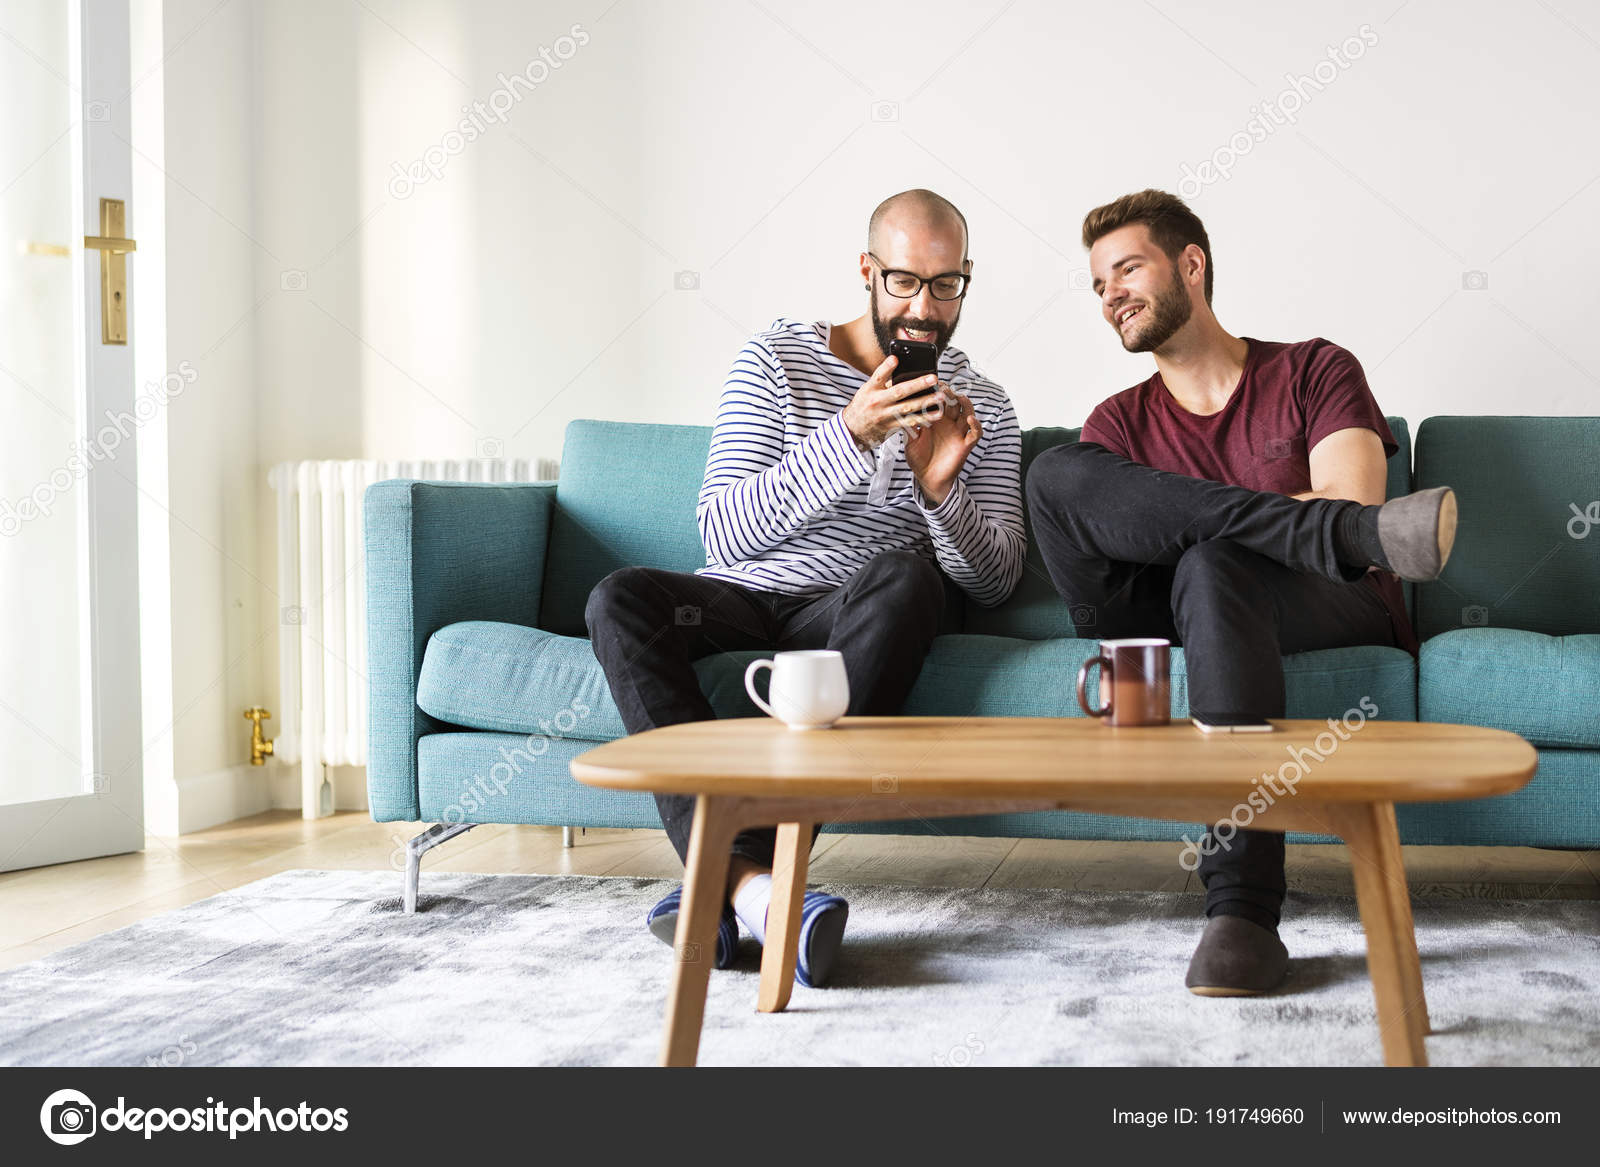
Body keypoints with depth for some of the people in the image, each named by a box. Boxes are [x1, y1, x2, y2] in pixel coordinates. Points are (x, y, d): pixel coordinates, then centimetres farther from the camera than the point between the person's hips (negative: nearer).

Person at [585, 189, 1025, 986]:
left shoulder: (983, 409, 10)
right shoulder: (775, 360, 3)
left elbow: (996, 581, 3)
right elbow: (723, 535, -10)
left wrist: (942, 488, -17)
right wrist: (849, 435, -22)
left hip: (852, 619, 0)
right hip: (740, 596, 0)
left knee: (905, 578, -35)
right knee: (620, 600, -31)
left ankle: (732, 875, -40)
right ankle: (755, 886, -44)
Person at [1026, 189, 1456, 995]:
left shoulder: (1312, 371, 15)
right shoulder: (1120, 423, 23)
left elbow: (1350, 501, -3)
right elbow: (1091, 536, 6)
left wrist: (1164, 519, -1)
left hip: (1334, 622, -2)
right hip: (1170, 622, 3)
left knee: (1211, 566, -38)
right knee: (1055, 471, -20)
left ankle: (1241, 909, -48)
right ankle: (1353, 536, -34)